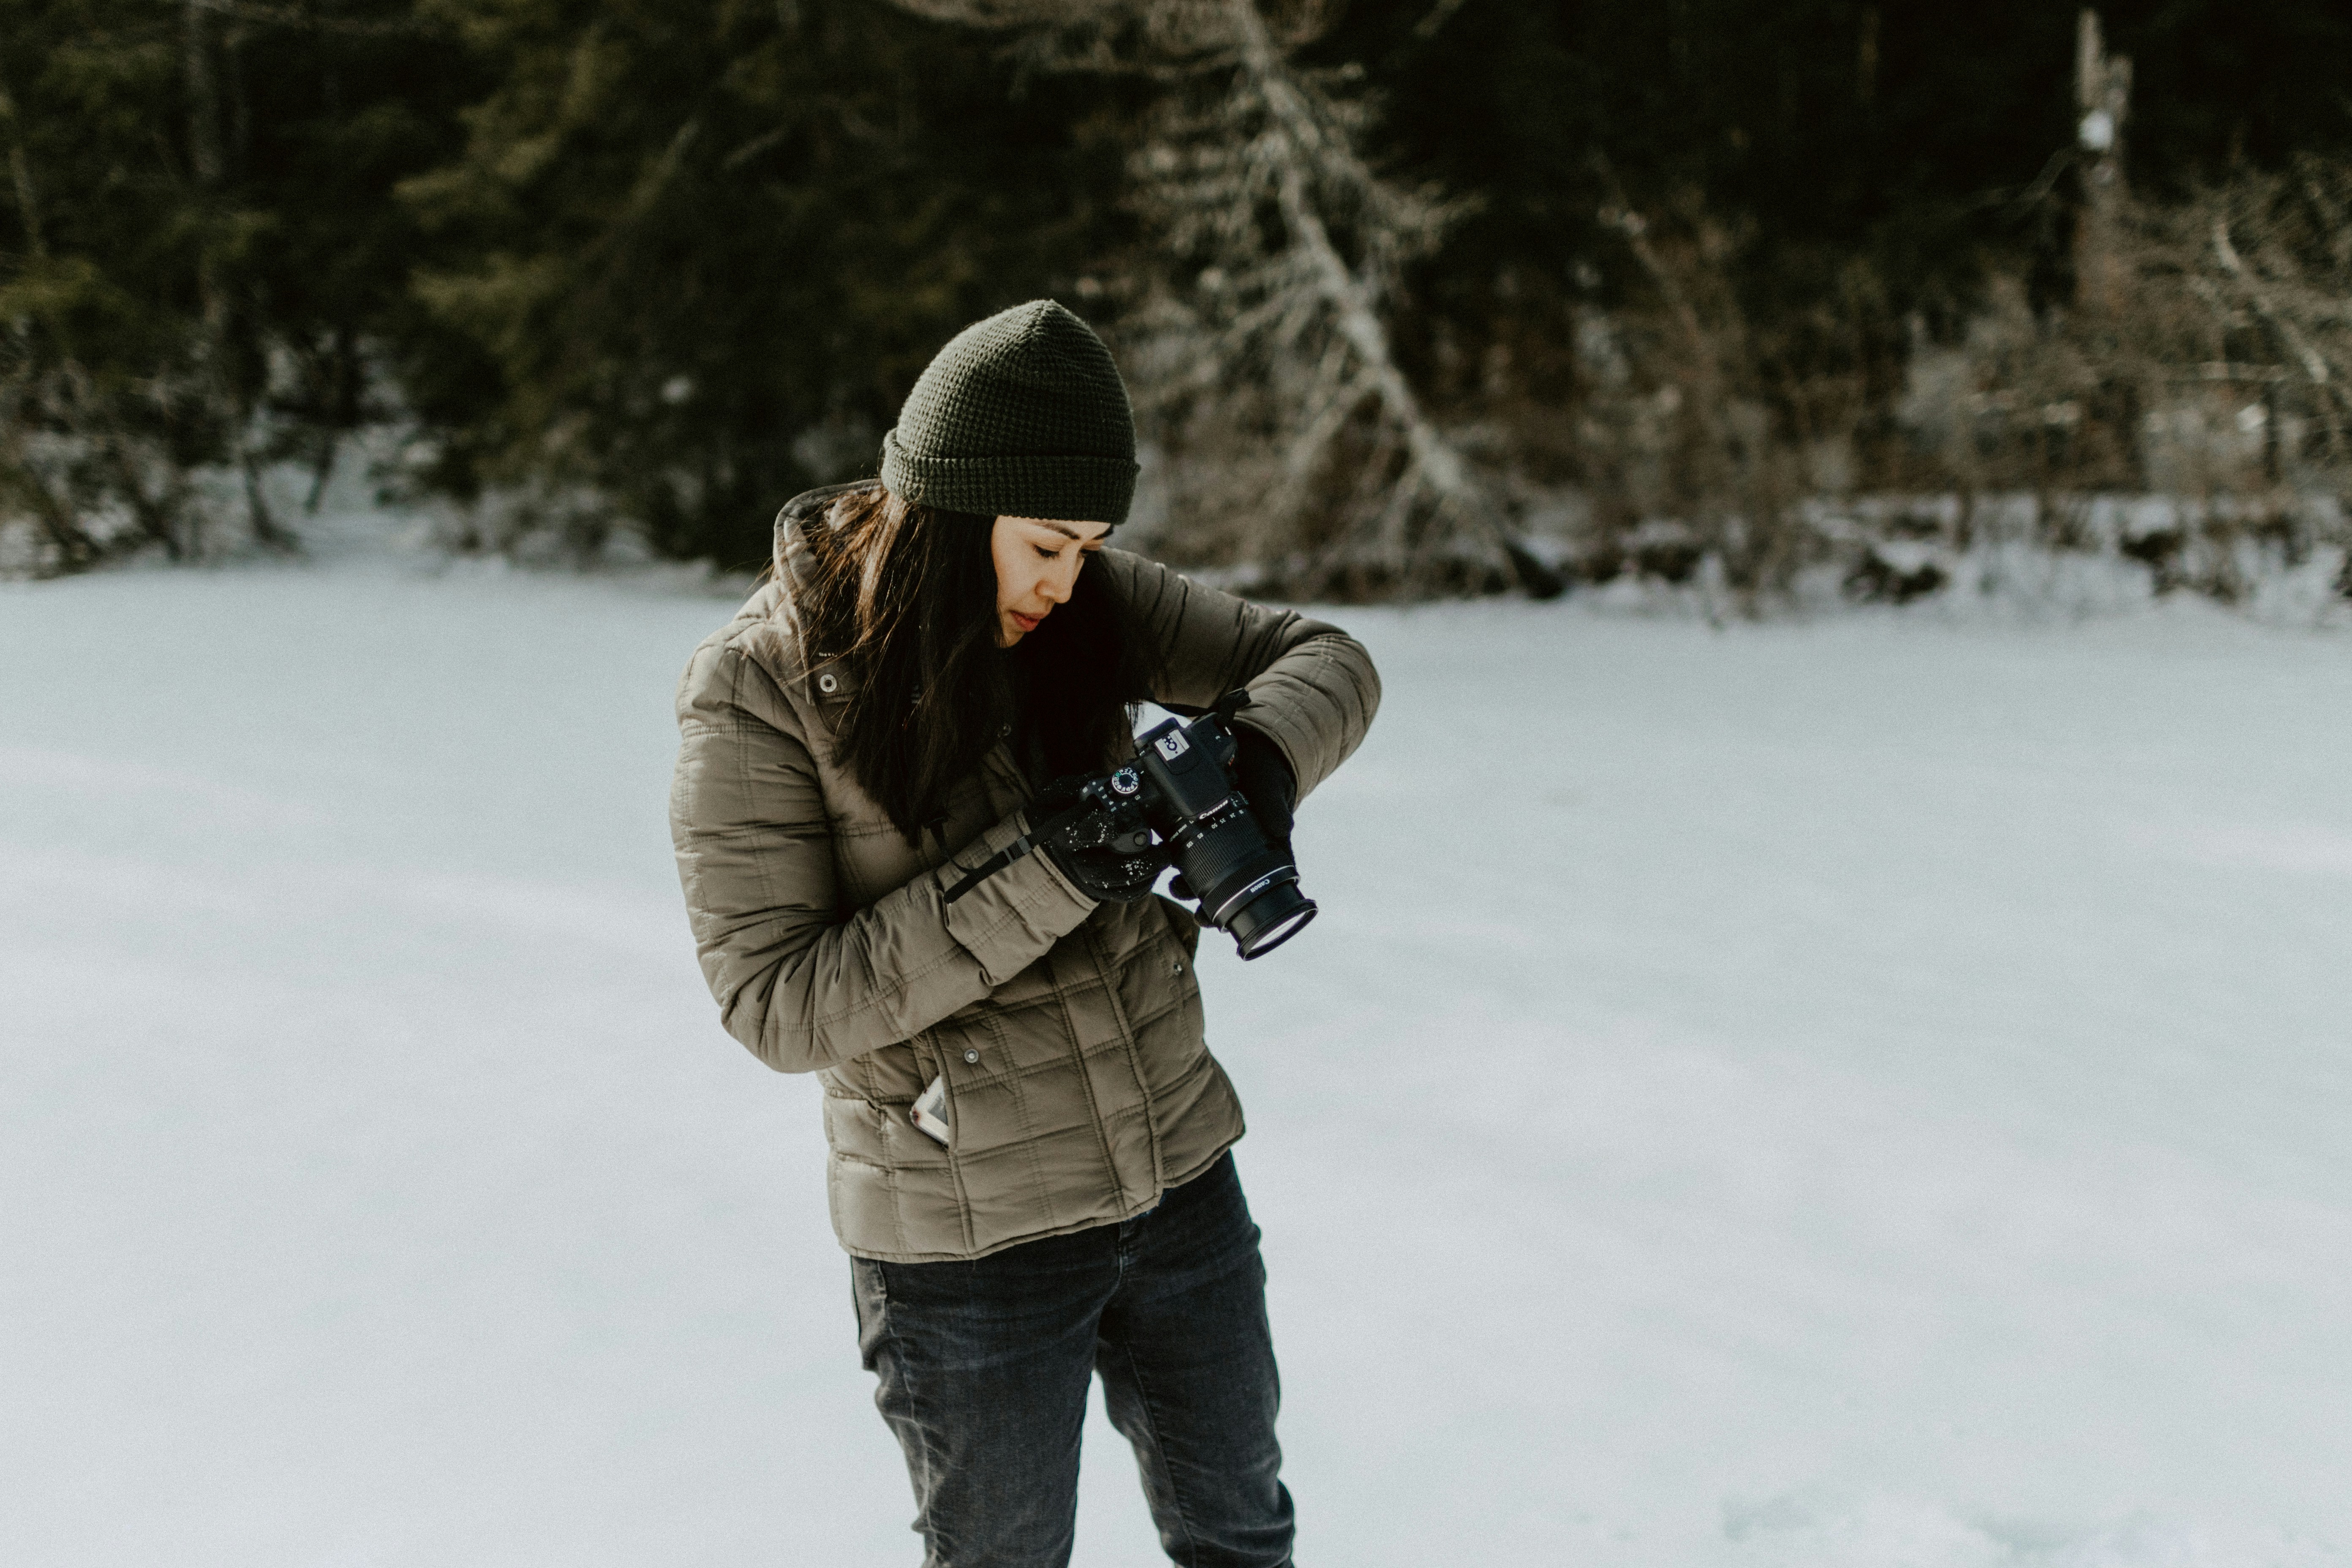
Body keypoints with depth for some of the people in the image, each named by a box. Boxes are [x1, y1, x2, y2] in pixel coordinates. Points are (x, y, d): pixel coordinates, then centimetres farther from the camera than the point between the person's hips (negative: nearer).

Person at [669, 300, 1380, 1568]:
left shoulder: (1091, 605, -5)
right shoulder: (758, 689, -18)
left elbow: (1325, 660, 1)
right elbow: (777, 1004, -20)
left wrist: (1261, 756, -23)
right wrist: (1031, 876, -28)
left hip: (1180, 1176, 5)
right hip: (970, 1239, -4)